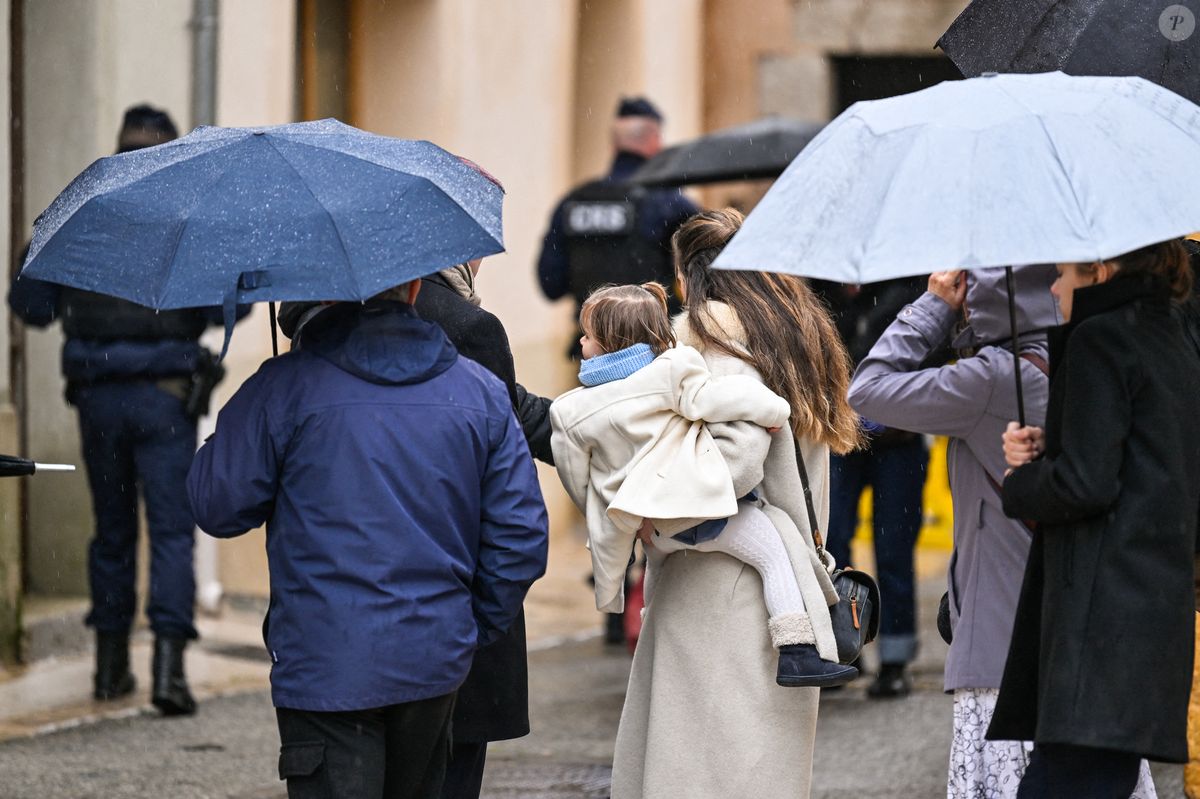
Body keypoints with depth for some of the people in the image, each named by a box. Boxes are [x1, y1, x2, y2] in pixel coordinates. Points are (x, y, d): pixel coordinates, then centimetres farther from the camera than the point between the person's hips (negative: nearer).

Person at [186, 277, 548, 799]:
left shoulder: (286, 386, -7)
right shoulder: (481, 392, 5)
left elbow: (217, 507, -4)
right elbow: (522, 535, 3)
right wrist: (475, 629, 16)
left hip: (325, 672, -4)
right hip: (437, 664, 5)